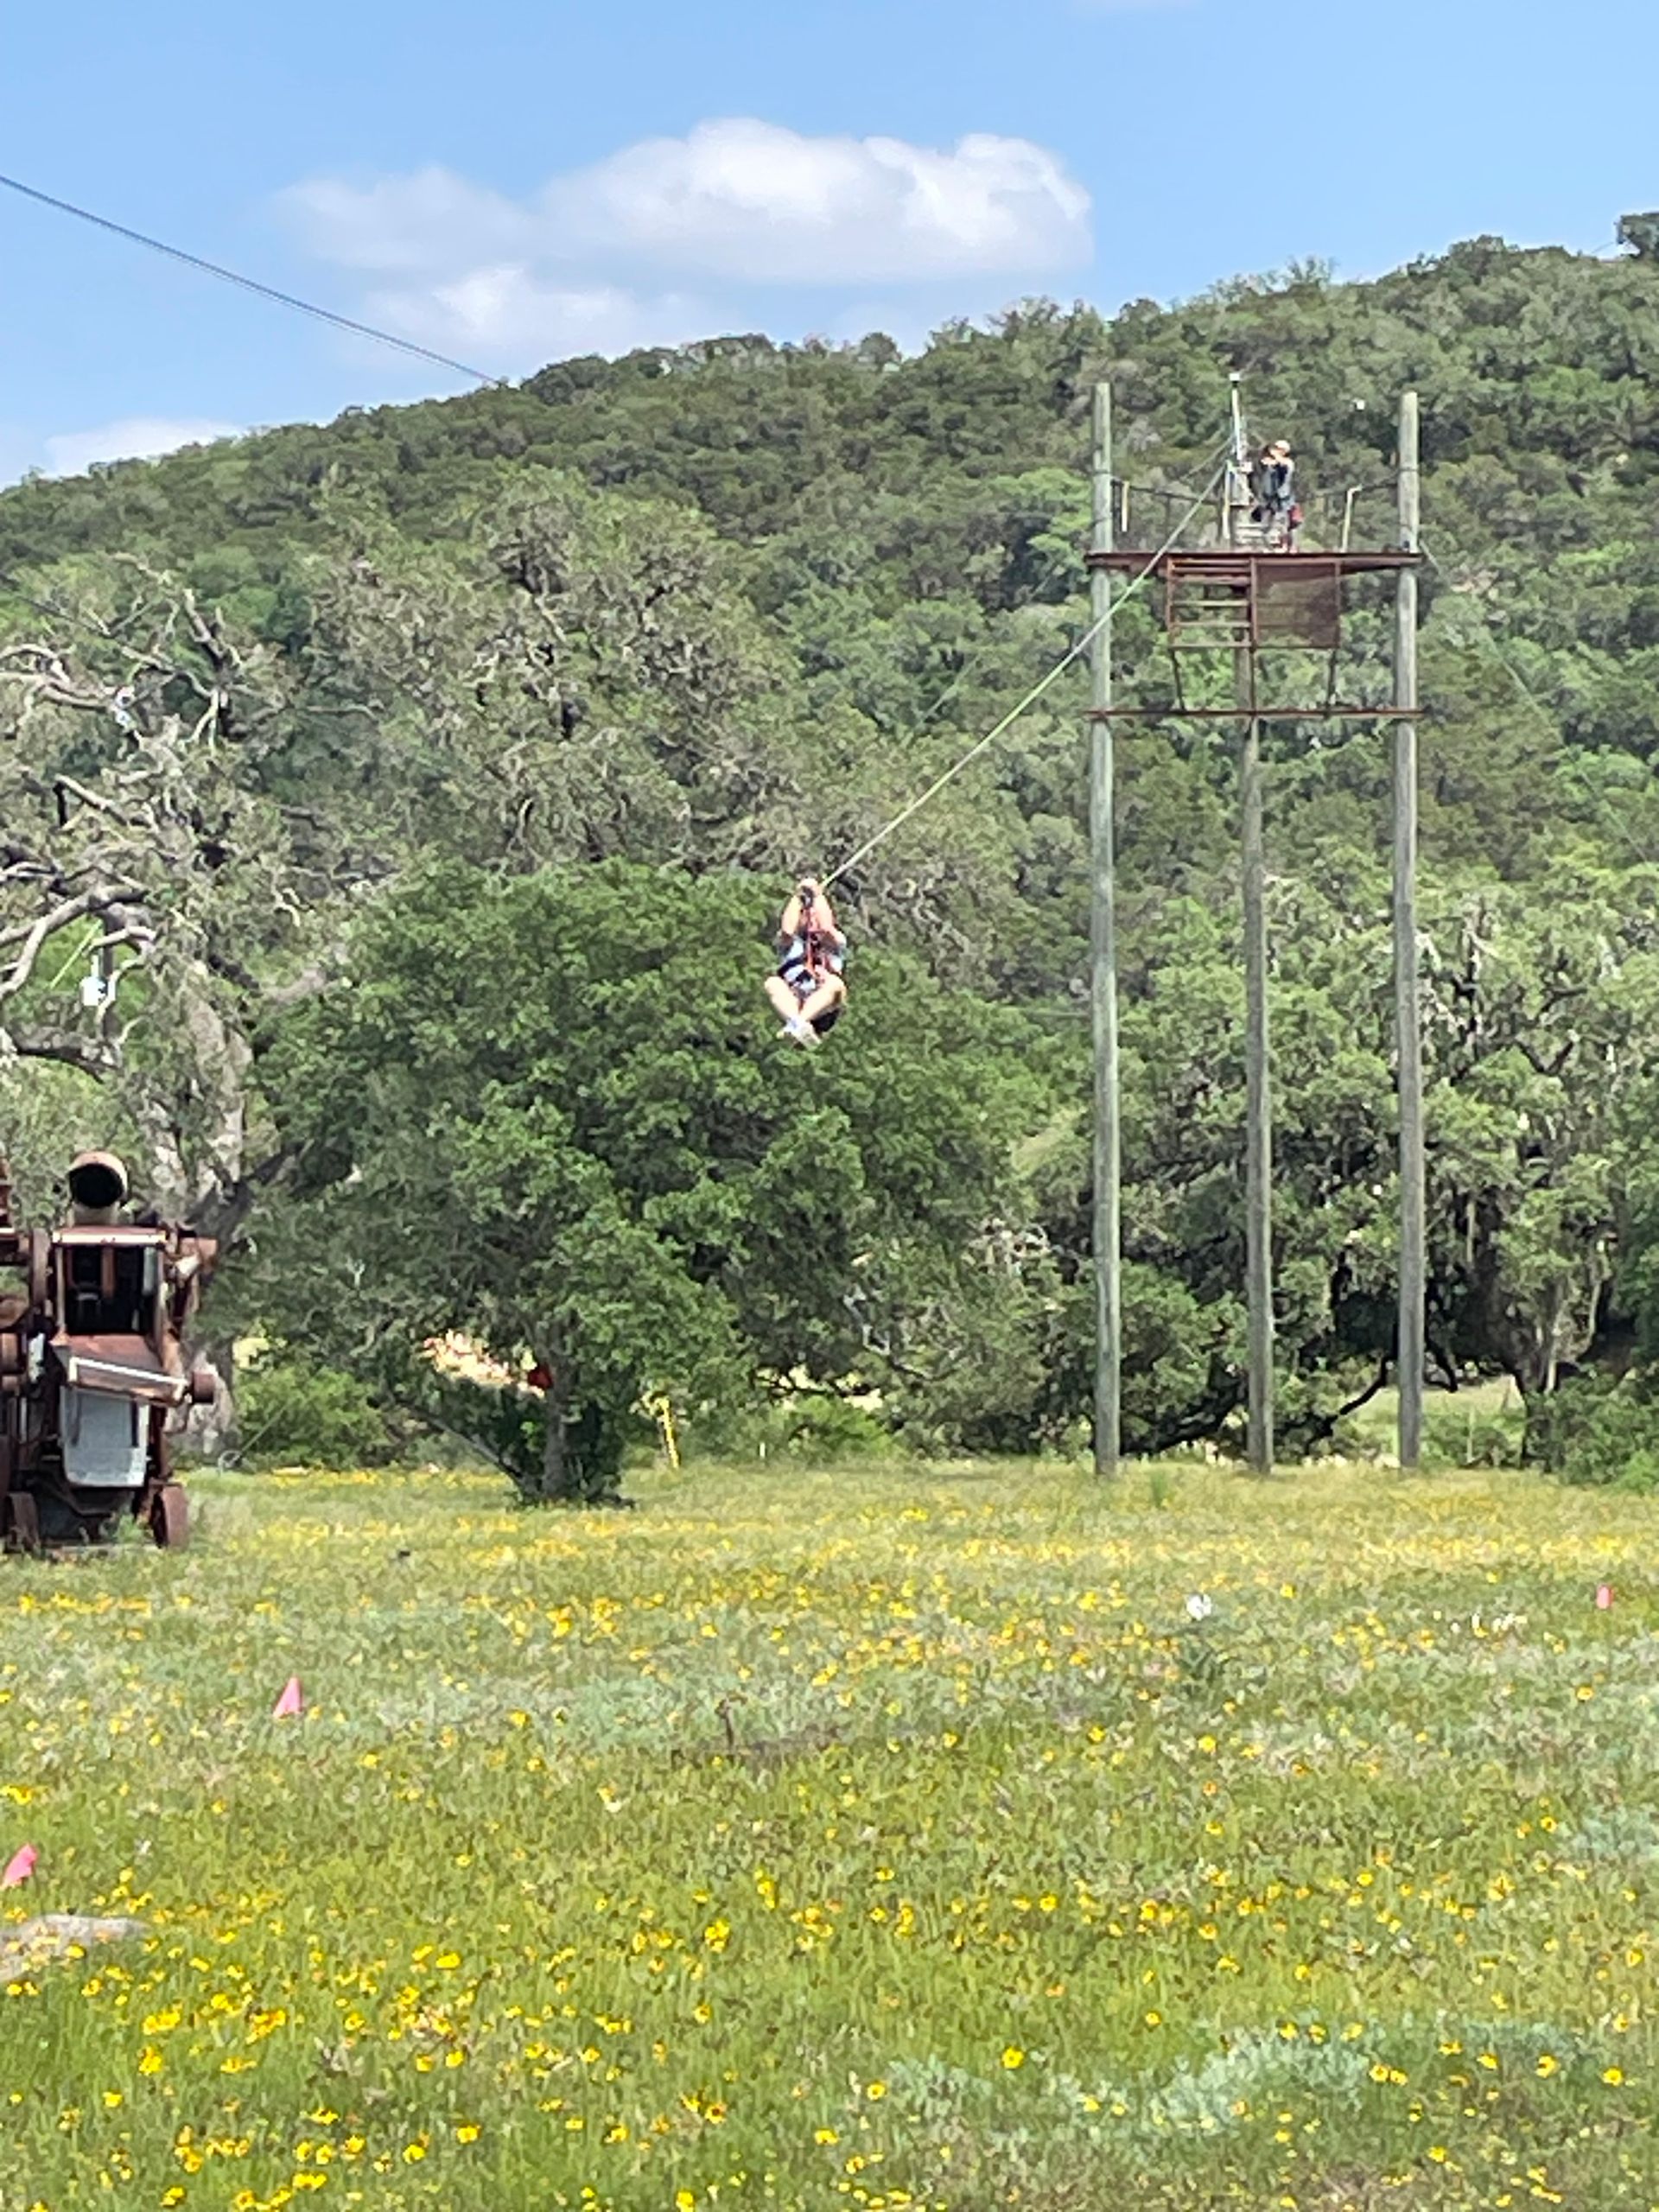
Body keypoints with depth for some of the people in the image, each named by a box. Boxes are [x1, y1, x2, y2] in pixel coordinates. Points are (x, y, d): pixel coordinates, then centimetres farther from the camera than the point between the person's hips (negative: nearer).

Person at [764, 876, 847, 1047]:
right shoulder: (791, 945, 28)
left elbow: (826, 929, 1)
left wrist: (818, 895, 13)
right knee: (773, 983, -27)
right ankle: (797, 1022, -56)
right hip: (791, 1005, 1)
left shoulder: (836, 944, 25)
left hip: (822, 1013, -1)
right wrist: (797, 897, 14)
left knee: (835, 983, -32)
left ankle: (795, 1025, -55)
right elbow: (787, 931, 4)